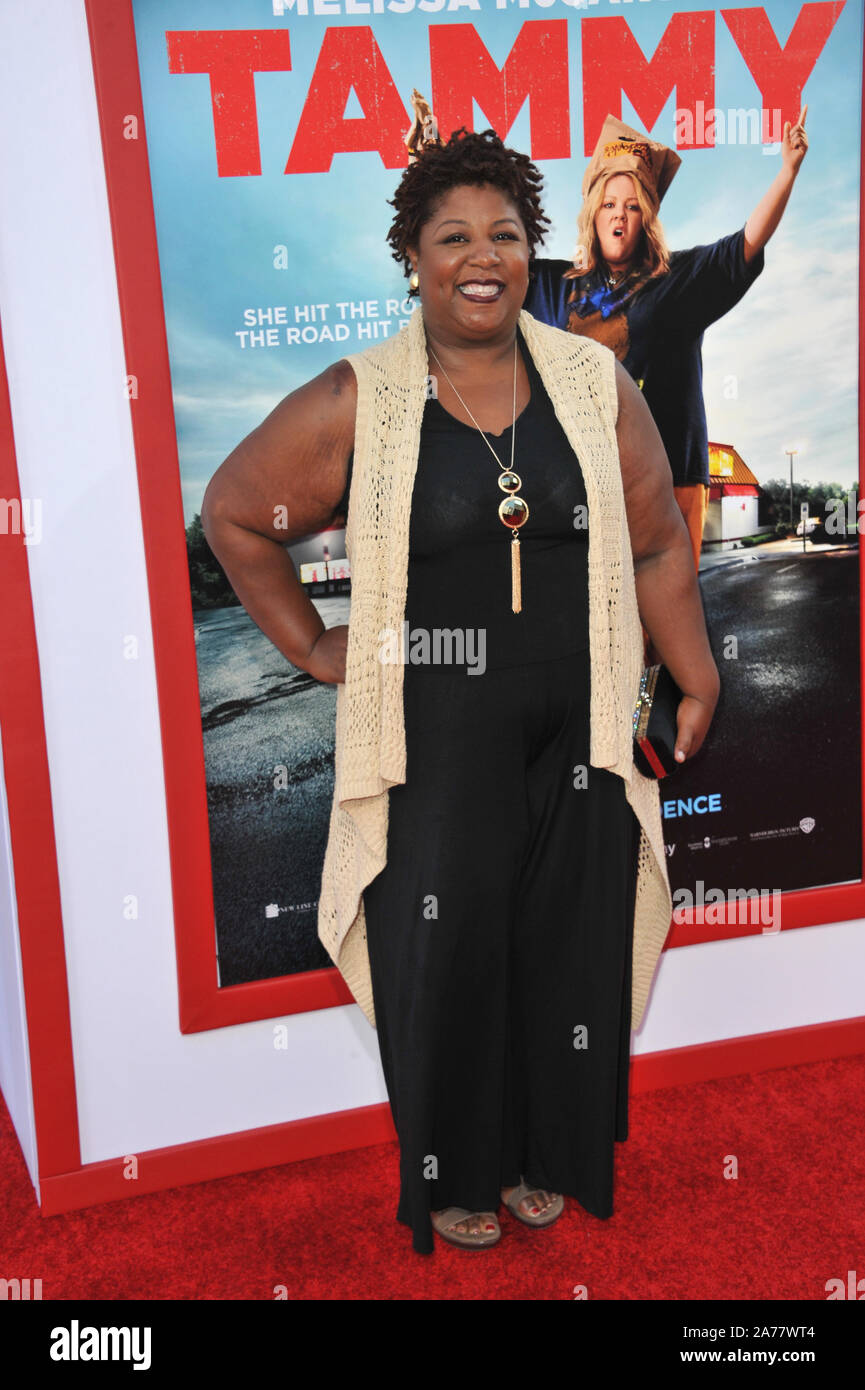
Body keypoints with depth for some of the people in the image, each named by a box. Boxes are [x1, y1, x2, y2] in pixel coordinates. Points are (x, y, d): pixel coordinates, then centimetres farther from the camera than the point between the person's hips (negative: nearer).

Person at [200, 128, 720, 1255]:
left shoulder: (594, 383, 3)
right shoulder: (358, 402, -6)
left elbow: (657, 548, 7)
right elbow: (234, 514, 4)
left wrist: (698, 684, 6)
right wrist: (313, 647, 2)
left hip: (576, 732, 3)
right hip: (433, 740, -2)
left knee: (569, 943, 11)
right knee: (446, 952, 6)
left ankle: (546, 1155, 35)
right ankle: (455, 1175, 29)